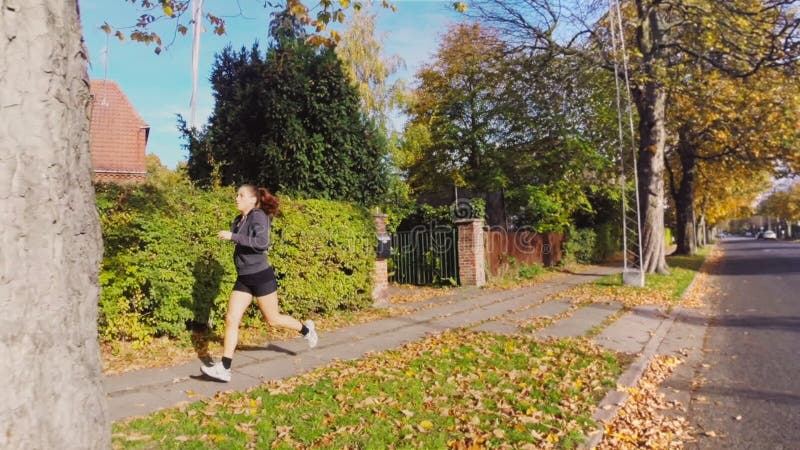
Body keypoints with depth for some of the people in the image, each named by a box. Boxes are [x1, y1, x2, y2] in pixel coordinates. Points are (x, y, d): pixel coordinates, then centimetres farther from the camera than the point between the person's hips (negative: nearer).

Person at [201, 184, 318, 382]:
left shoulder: (259, 216, -14)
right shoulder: (238, 221, 10)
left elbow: (262, 243, -29)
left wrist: (233, 237, -29)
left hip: (261, 276, -7)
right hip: (243, 279, 7)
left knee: (272, 319, 8)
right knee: (231, 320, -1)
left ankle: (306, 329, 33)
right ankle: (224, 369, 2)